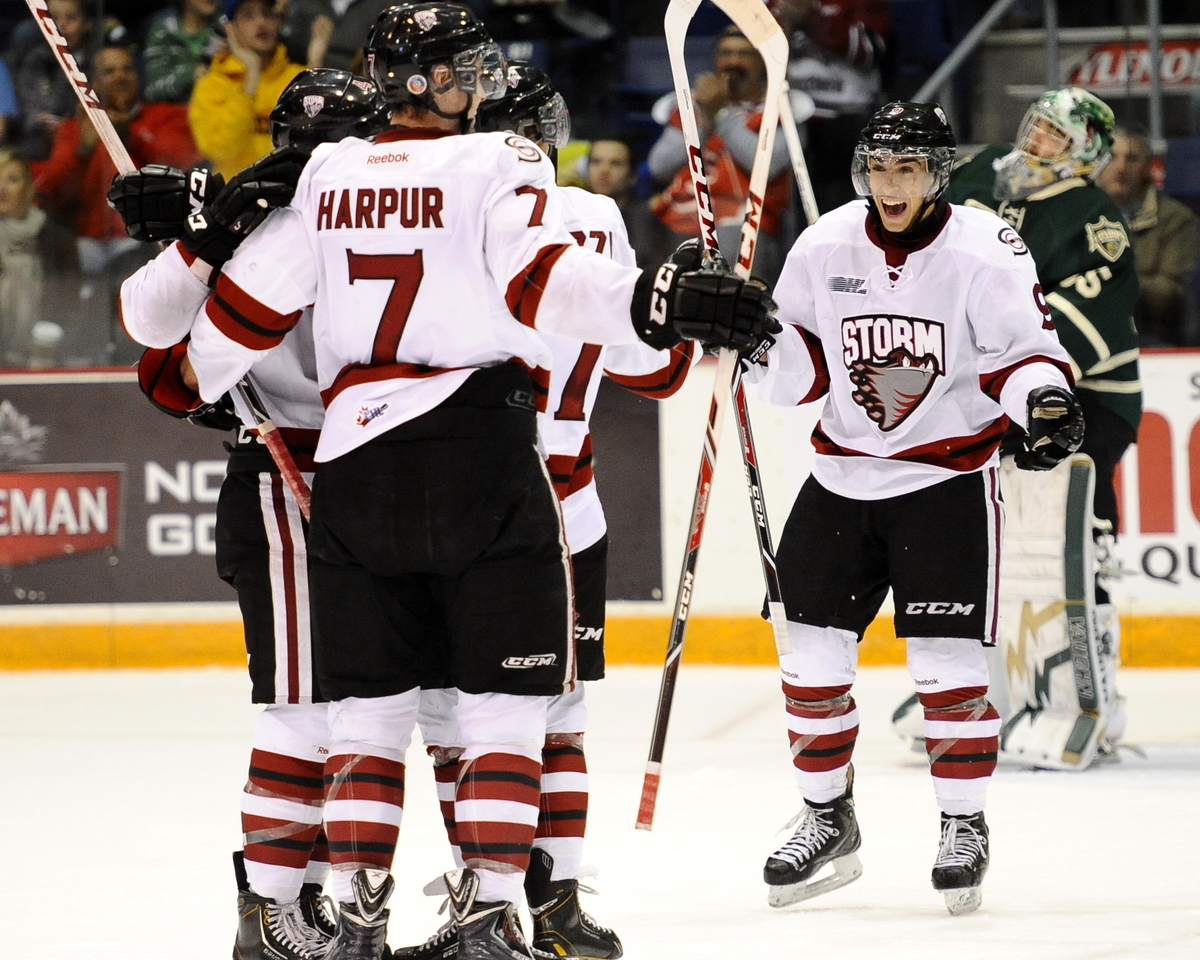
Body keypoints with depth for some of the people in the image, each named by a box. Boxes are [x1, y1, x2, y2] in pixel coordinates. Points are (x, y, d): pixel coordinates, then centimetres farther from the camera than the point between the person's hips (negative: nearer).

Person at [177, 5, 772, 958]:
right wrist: (659, 303, -31)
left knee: (369, 693, 13)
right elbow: (543, 279, -21)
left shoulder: (327, 174, 11)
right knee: (506, 693, 2)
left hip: (355, 455, 5)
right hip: (480, 447, -4)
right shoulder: (501, 164, -3)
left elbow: (250, 304, 15)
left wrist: (189, 380, 32)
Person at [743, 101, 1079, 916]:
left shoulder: (985, 251, -12)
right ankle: (828, 821, 19)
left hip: (949, 475, -4)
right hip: (844, 474, 4)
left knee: (947, 660, -8)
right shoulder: (825, 248, -1)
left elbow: (1024, 351, -13)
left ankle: (965, 826, 7)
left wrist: (1043, 398, -34)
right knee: (812, 651, 3)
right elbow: (800, 365, 6)